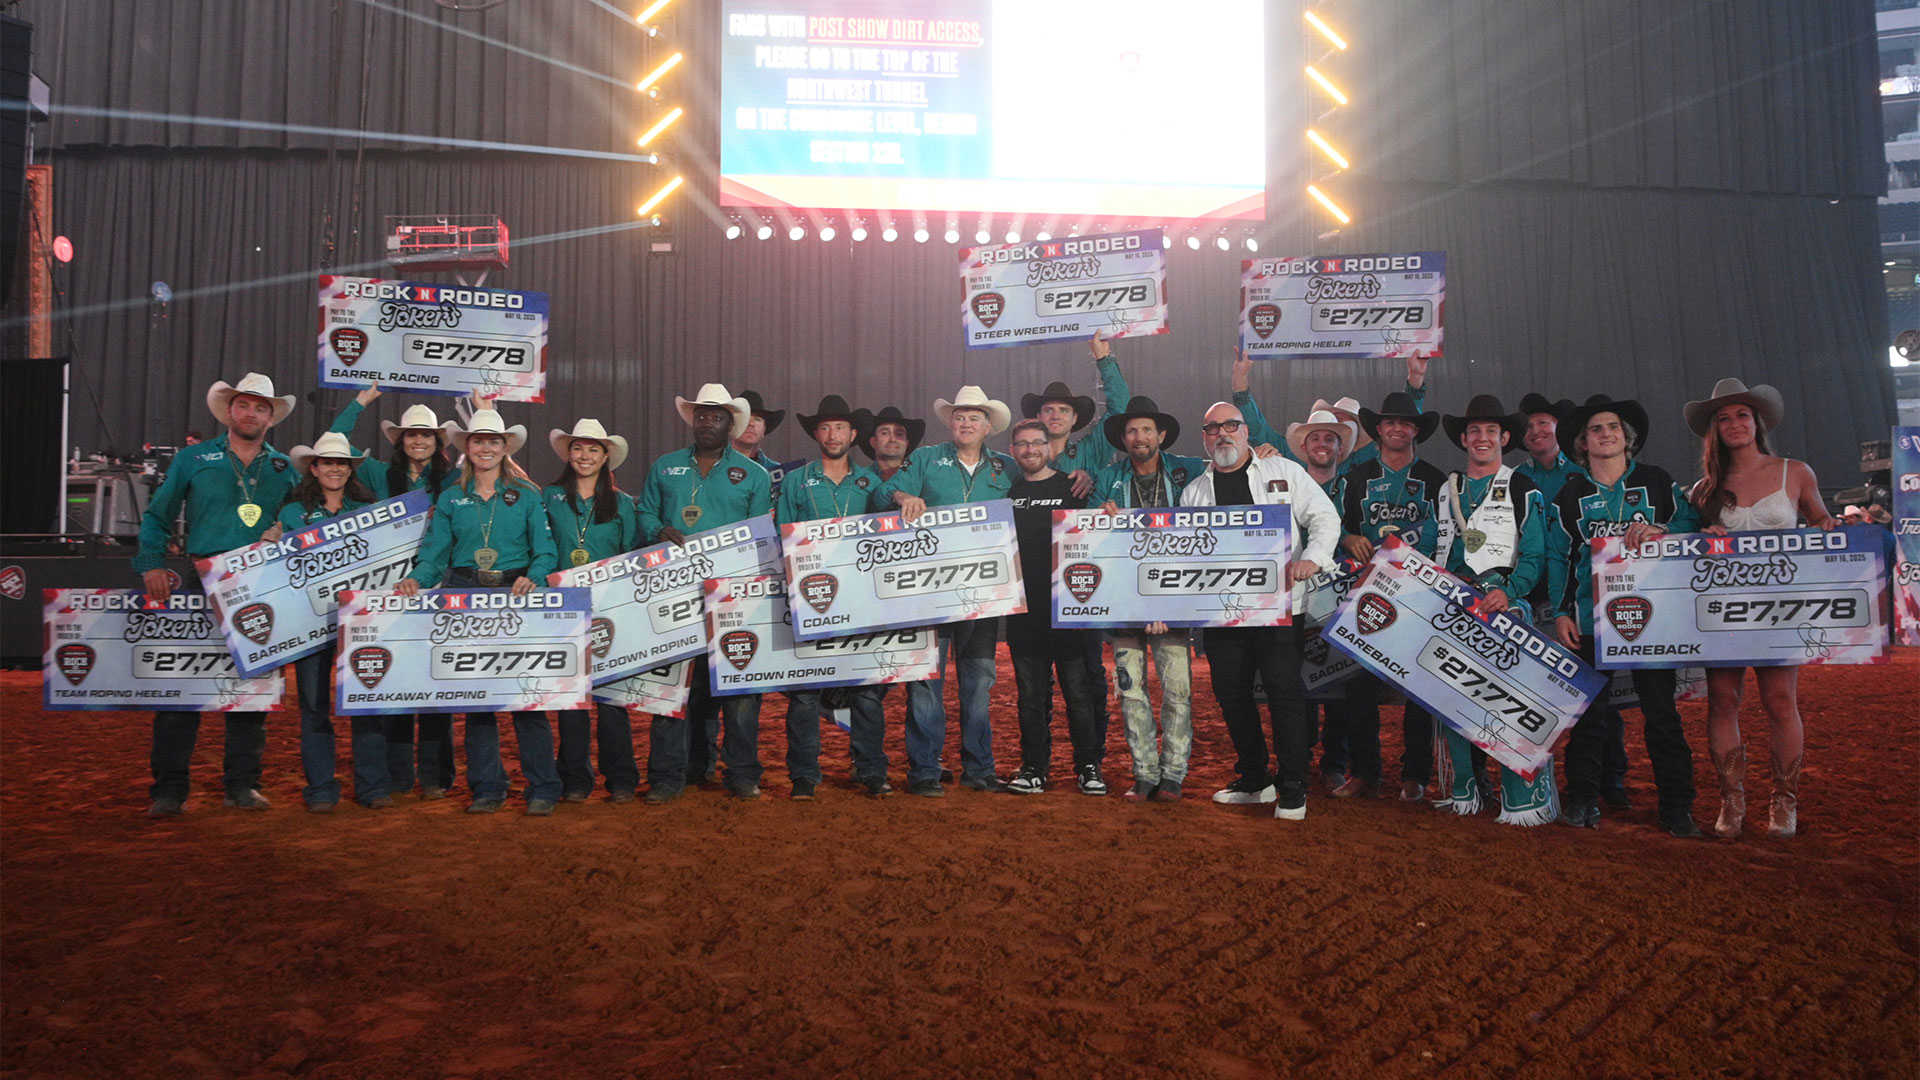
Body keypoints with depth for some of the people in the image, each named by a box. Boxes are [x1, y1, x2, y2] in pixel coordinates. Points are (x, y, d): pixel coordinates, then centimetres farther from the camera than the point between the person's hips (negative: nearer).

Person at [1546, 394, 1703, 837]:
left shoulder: (1657, 482, 9)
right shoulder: (1570, 494, 10)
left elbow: (1690, 523, 5)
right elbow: (1558, 557, 10)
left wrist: (1660, 532, -16)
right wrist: (1560, 612, 3)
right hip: (1591, 615, 1)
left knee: (1661, 709, 0)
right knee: (1590, 709, 3)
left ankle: (1677, 806, 8)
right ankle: (1583, 799, 13)